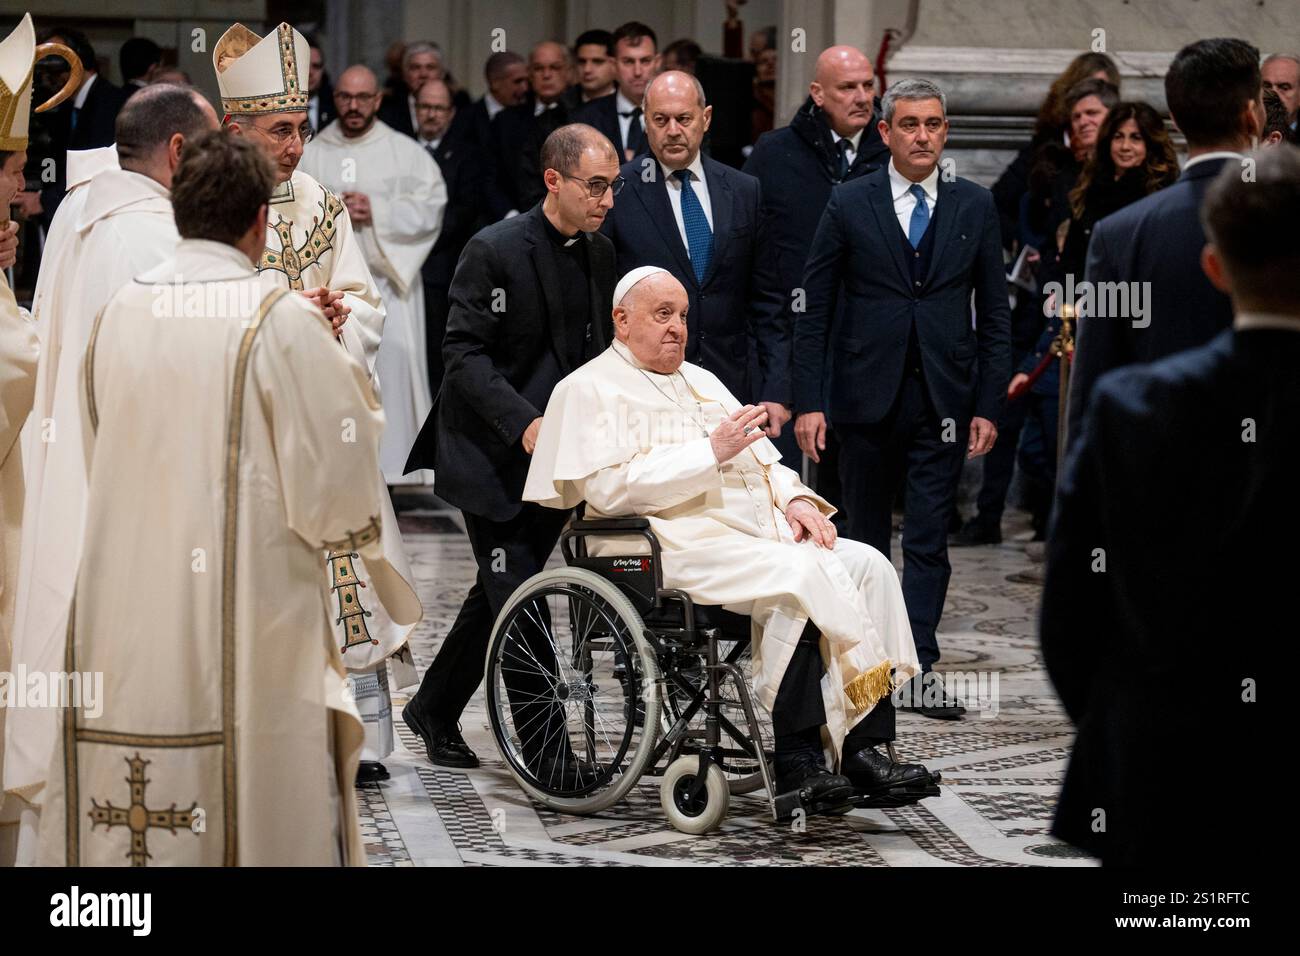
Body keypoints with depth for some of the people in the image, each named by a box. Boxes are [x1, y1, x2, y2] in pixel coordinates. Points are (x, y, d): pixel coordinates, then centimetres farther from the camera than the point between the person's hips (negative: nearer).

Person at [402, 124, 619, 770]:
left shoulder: (599, 254, 9)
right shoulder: (495, 250, -12)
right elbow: (464, 352, -15)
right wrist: (523, 422, -25)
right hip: (493, 453, -7)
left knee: (499, 595, 14)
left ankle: (433, 711, 30)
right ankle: (544, 742, -3)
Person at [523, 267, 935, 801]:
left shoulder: (700, 381, 28)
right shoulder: (590, 389, 2)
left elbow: (763, 459, 26)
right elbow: (608, 487, -13)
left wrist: (794, 499, 3)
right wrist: (710, 452, -15)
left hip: (762, 533, 8)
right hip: (681, 542, -8)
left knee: (868, 565, -16)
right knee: (803, 574, -31)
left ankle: (863, 751, -23)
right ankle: (800, 760, -28)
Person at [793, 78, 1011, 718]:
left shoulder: (975, 208, 6)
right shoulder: (849, 205, 2)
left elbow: (994, 315, 7)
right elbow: (813, 310, 1)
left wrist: (988, 406, 0)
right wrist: (808, 402, -6)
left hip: (944, 400, 0)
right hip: (867, 396, 0)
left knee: (929, 539, -4)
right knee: (865, 536, 9)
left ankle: (919, 670, -3)